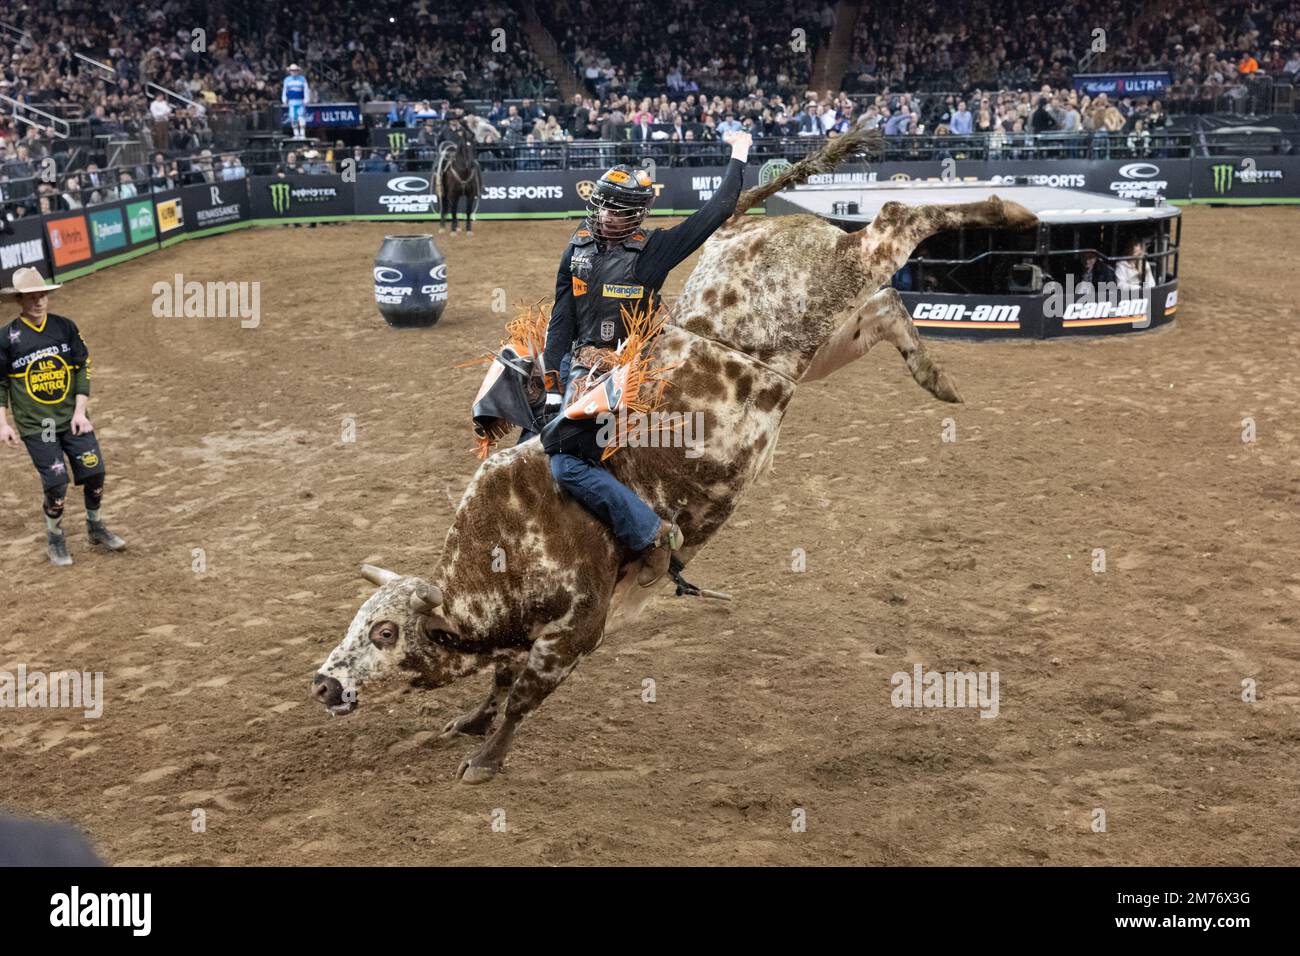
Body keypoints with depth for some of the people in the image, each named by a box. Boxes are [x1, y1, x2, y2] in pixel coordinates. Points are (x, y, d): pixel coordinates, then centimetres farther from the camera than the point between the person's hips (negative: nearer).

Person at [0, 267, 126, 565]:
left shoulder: (65, 327, 2)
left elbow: (83, 369, 4)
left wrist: (80, 411, -4)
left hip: (72, 419, 3)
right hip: (35, 426, -3)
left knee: (94, 473, -1)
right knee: (57, 483, -8)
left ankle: (95, 527, 25)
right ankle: (55, 539, 16)